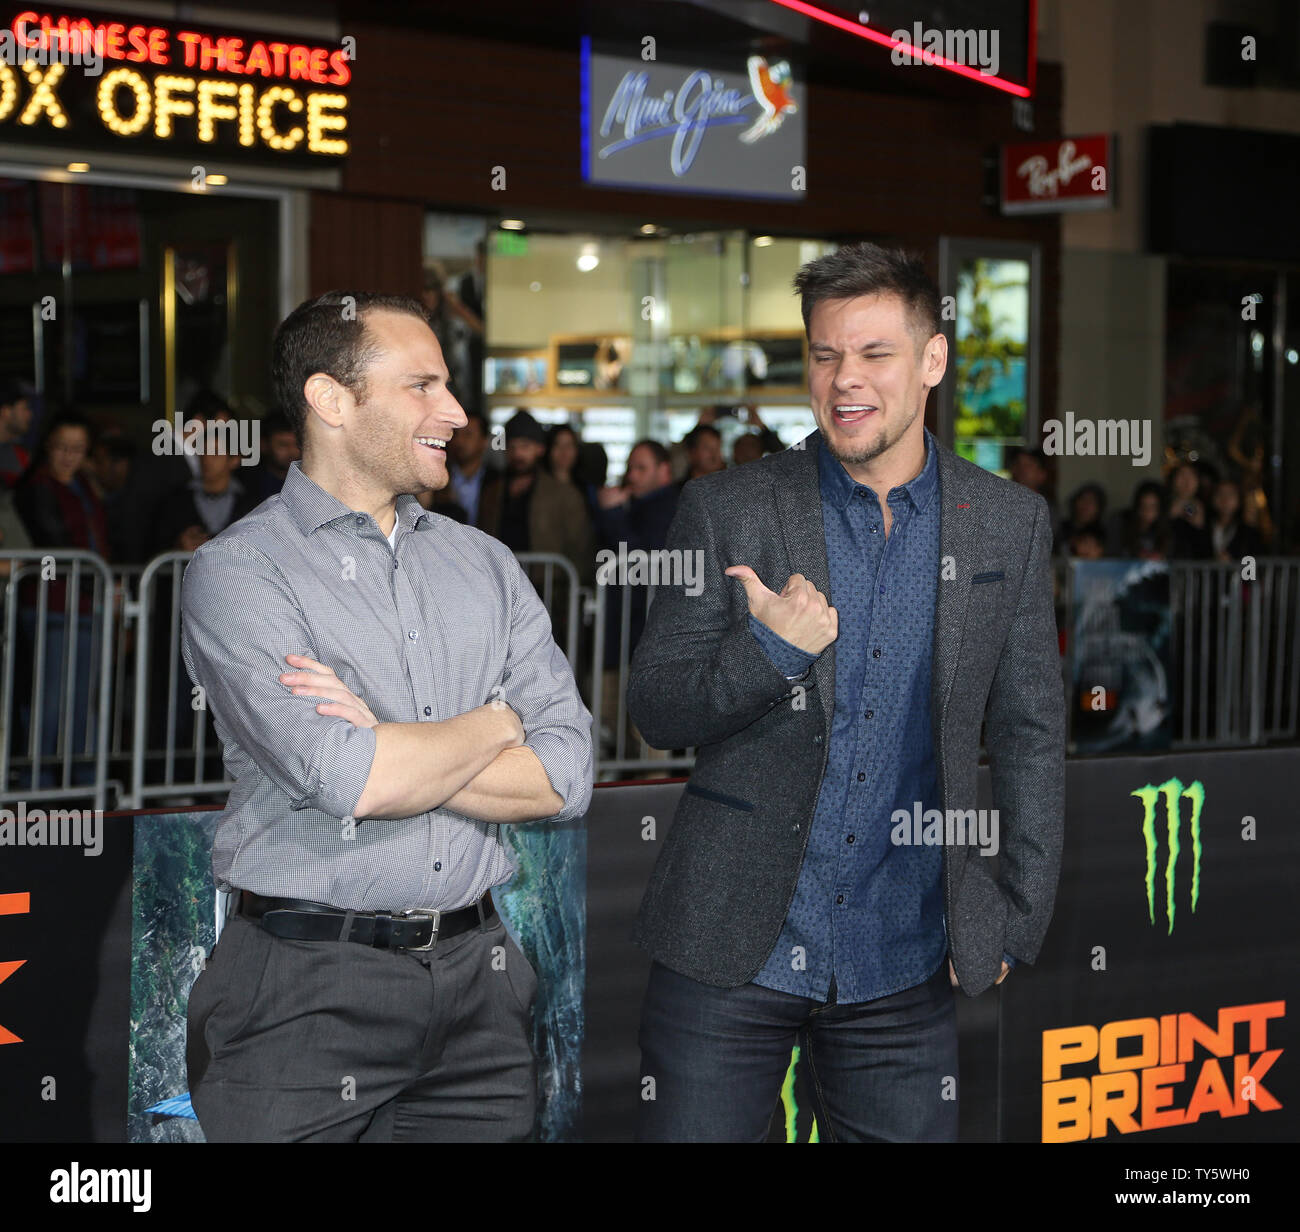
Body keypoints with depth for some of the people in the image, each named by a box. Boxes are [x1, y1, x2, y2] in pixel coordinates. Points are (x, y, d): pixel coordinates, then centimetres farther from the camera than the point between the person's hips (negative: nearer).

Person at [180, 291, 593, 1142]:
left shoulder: (484, 564, 10)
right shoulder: (238, 573, -6)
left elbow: (566, 776, 0)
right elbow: (349, 781, -20)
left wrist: (387, 753, -11)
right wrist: (495, 725, -3)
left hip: (479, 974, 5)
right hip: (309, 991, -4)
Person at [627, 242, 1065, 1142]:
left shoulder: (1010, 525, 4)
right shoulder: (726, 512, -1)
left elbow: (1030, 732, 8)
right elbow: (655, 711, -1)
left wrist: (1022, 915, 5)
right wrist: (771, 650, -19)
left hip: (904, 965, 1)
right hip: (730, 949, -1)